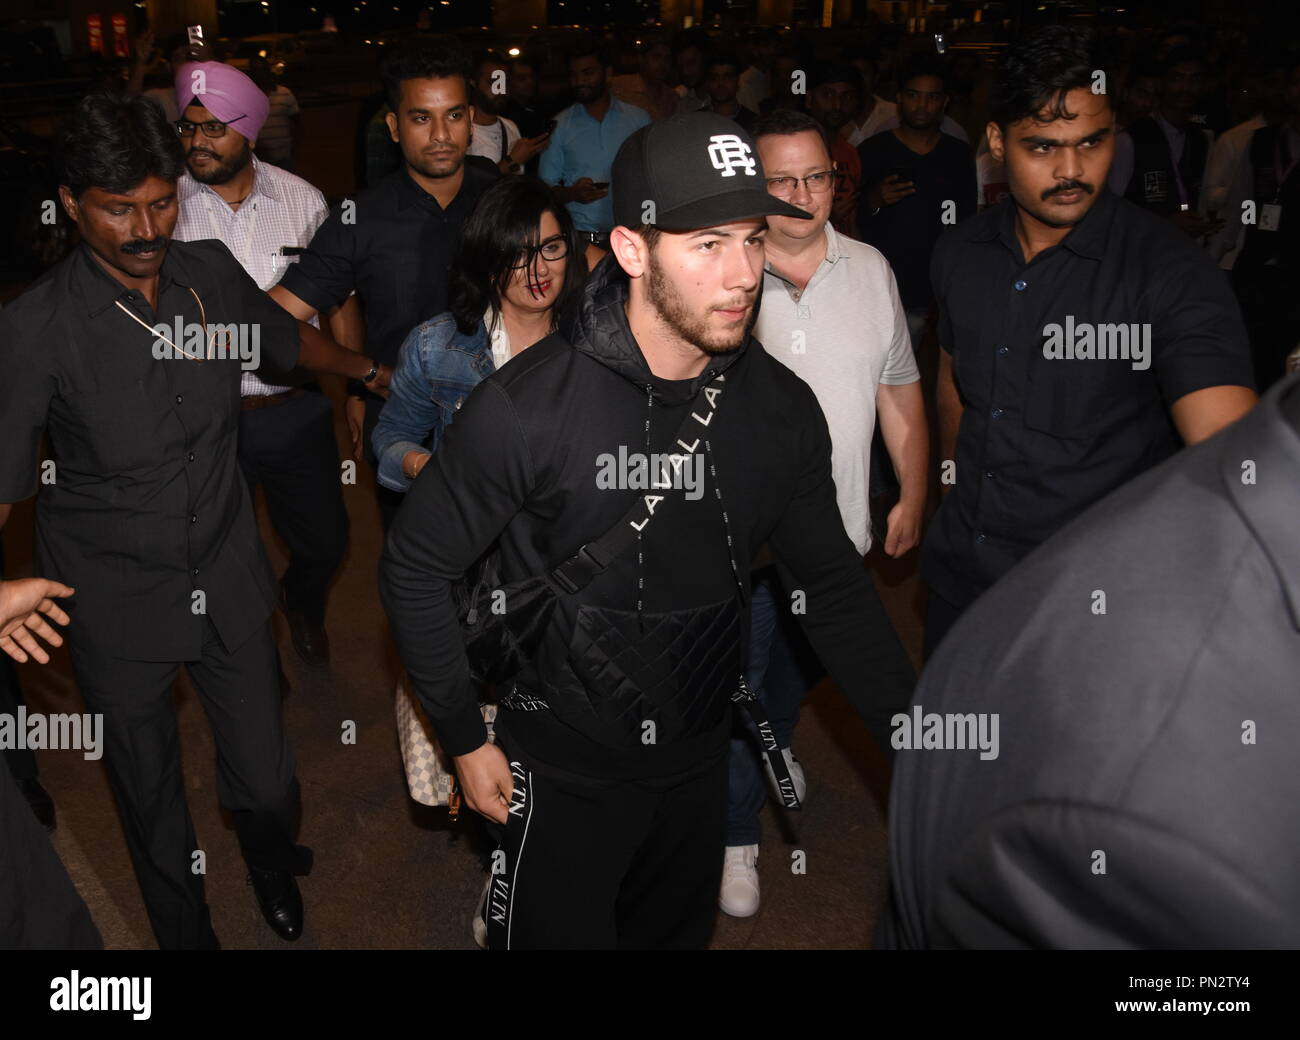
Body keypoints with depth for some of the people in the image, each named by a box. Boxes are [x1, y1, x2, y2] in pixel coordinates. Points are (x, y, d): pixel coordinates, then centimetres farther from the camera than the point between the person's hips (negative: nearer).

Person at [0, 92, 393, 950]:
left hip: (231, 581, 3)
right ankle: (185, 927, 47)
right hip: (117, 605, -2)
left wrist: (376, 373, 29)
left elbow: (290, 339, 17)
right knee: (152, 798, 17)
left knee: (267, 782, 13)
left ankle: (273, 862, 51)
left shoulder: (212, 274, -5)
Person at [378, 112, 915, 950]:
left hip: (699, 760, 5)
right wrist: (466, 738, -8)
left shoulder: (783, 409, -10)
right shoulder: (527, 407, -24)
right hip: (562, 770, -4)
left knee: (679, 933, 25)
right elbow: (415, 568, -12)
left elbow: (834, 586, 1)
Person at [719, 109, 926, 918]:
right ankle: (737, 834, 30)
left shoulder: (871, 271, 0)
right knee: (736, 683, 9)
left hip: (836, 526, 4)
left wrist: (914, 496, 9)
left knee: (804, 661, 23)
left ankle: (774, 742, 55)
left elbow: (899, 389, 7)